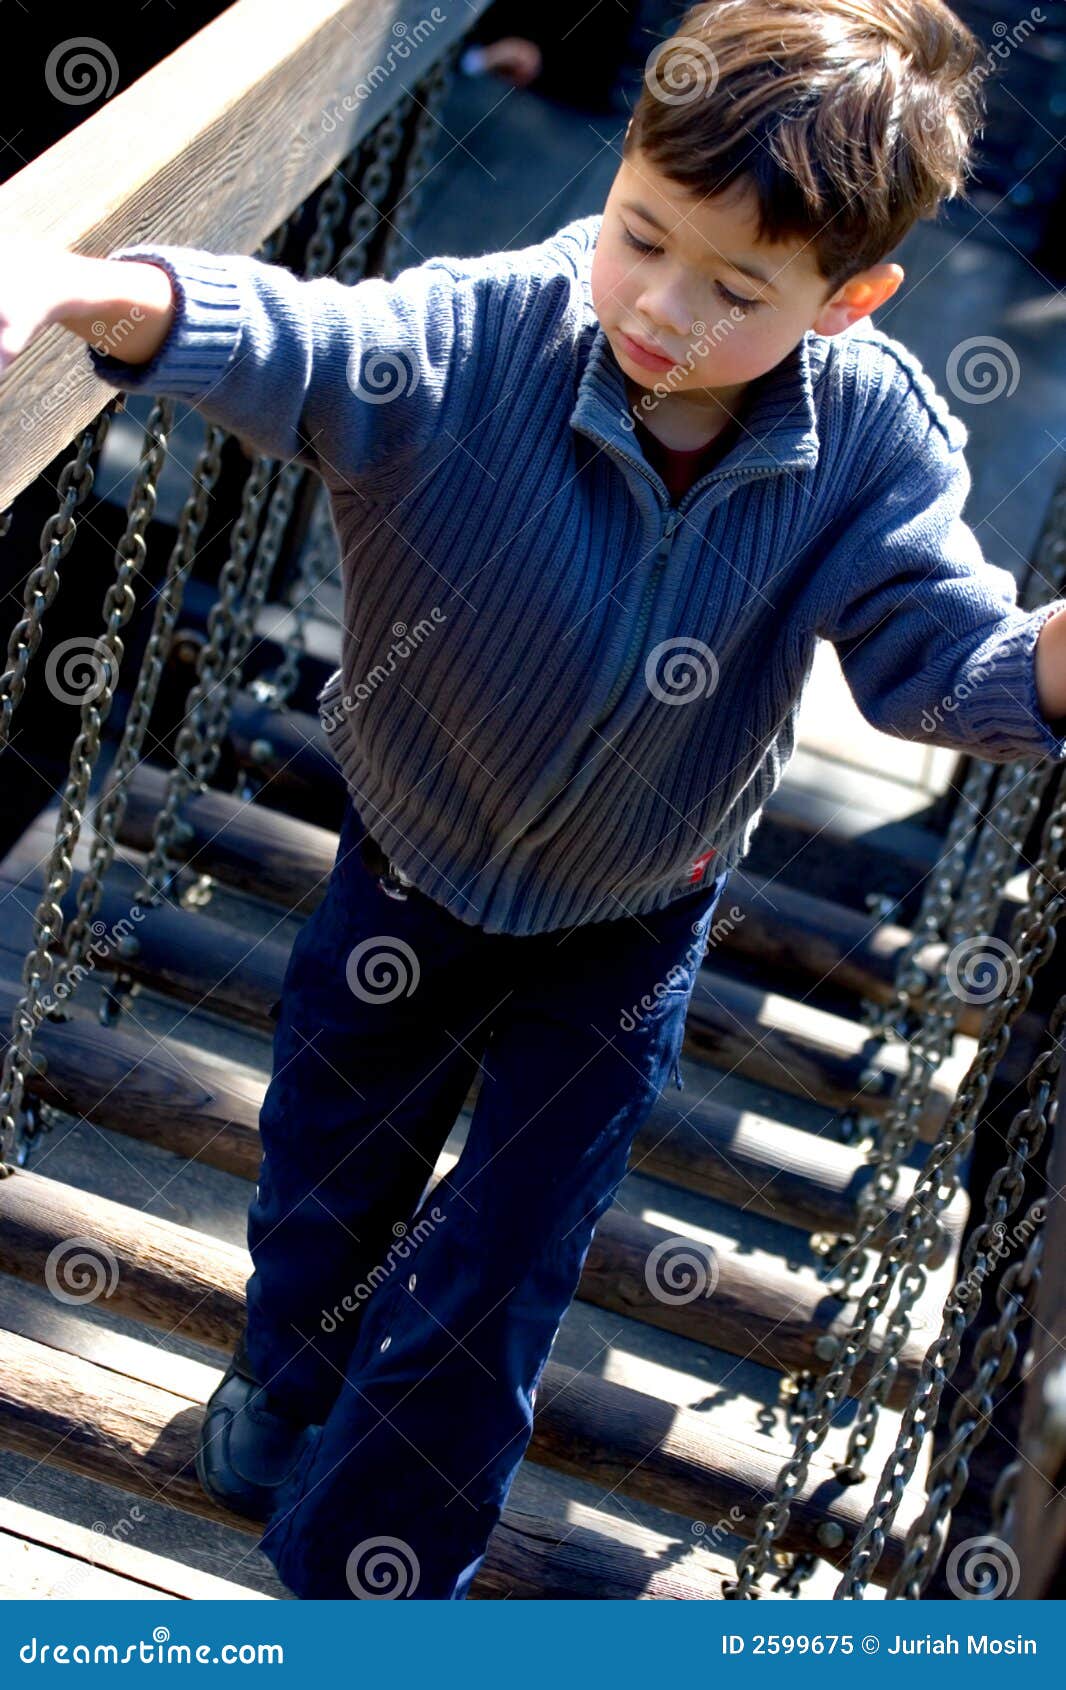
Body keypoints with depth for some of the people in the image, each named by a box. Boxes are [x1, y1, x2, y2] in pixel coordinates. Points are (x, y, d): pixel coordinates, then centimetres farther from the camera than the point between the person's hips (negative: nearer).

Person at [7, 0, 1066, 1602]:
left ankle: (366, 1570, 39)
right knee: (324, 1186, 26)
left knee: (493, 1277, 11)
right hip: (408, 863, 1)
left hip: (625, 931, 0)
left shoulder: (872, 437, -24)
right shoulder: (481, 339, -30)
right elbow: (293, 345, -44)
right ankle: (288, 1377, 64)